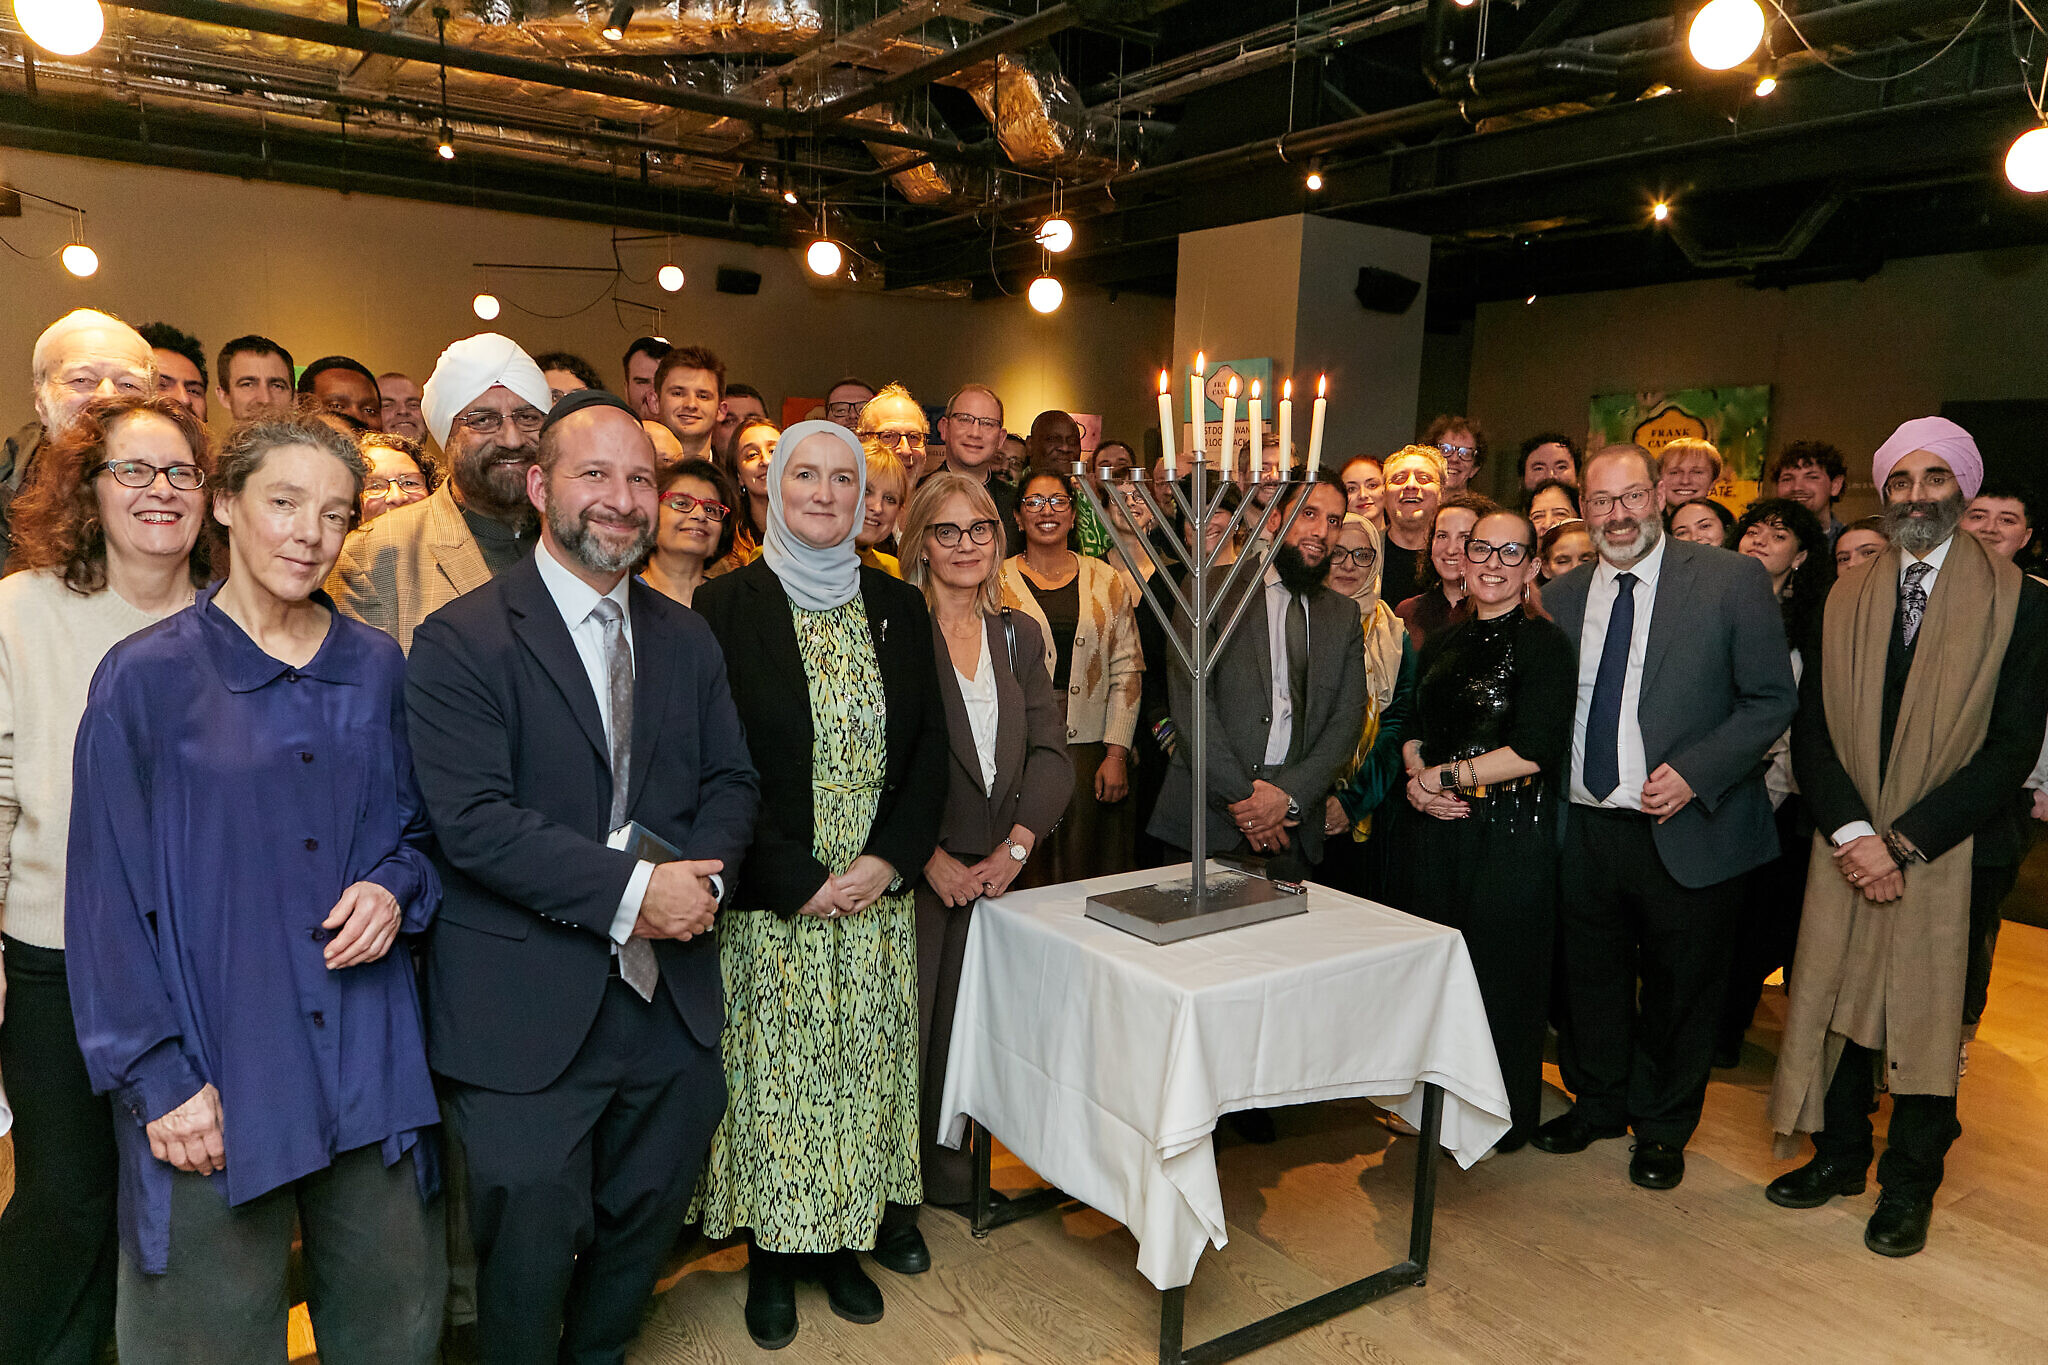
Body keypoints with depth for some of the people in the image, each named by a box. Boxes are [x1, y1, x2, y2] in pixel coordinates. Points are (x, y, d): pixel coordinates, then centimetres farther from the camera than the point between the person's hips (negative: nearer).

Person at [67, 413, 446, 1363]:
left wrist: (396, 886, -9)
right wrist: (157, 1079, -9)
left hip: (369, 1058, 3)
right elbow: (110, 899, -4)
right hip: (217, 1069, -3)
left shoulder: (376, 669, 5)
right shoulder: (147, 677, -4)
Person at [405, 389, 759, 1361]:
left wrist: (702, 877, -10)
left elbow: (731, 781, 9)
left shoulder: (686, 639, 10)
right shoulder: (461, 641, -9)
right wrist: (629, 891, -22)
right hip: (526, 1014, -5)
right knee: (530, 1236, 9)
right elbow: (473, 820, -18)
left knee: (648, 1218, 21)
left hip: (670, 994, 6)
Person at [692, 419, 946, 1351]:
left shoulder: (899, 608, 6)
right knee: (776, 1070, 6)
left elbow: (928, 751, 6)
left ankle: (847, 1236, 29)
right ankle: (773, 1251, 25)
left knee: (862, 1065, 11)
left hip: (878, 893, 3)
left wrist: (890, 860, -8)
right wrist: (797, 880, -13)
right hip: (772, 903, -3)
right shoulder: (729, 606, -5)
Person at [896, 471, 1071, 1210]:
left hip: (995, 868, 4)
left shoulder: (1019, 634, 10)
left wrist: (1015, 847, -9)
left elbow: (1051, 754, 3)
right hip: (915, 866, -4)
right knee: (905, 1020, 2)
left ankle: (946, 1162, 29)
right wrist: (932, 858, -13)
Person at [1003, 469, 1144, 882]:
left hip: (1093, 755, 2)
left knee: (1094, 880, 2)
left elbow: (1128, 671, 7)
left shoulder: (1106, 581, 10)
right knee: (1027, 873, -2)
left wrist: (1116, 754, -2)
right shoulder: (997, 583, 5)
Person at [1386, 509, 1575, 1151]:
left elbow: (1537, 750, -17)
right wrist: (1416, 774, -4)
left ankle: (1503, 1117, 24)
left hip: (1510, 833, -6)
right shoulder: (1443, 640, 12)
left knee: (1499, 971, 5)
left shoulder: (1544, 644, -8)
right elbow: (1412, 726, 17)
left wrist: (1445, 775, -12)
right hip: (1433, 827, 6)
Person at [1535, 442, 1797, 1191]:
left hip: (1685, 831, -3)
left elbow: (1773, 699, -7)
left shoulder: (1732, 580, -6)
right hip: (1583, 829, 3)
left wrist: (1694, 774, -17)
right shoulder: (1560, 596, 5)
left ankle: (1663, 1128, 35)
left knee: (1678, 988, 13)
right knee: (1590, 982, 18)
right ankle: (1596, 1103, 41)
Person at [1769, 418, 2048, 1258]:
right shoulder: (1844, 599, 7)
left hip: (1949, 852, -3)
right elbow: (1812, 729, 3)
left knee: (1928, 1020, 7)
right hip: (1847, 846, 3)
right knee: (1837, 1001, 11)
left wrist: (1904, 841, -14)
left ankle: (1909, 1186, 25)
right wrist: (1852, 833, -11)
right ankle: (1838, 1156, 30)